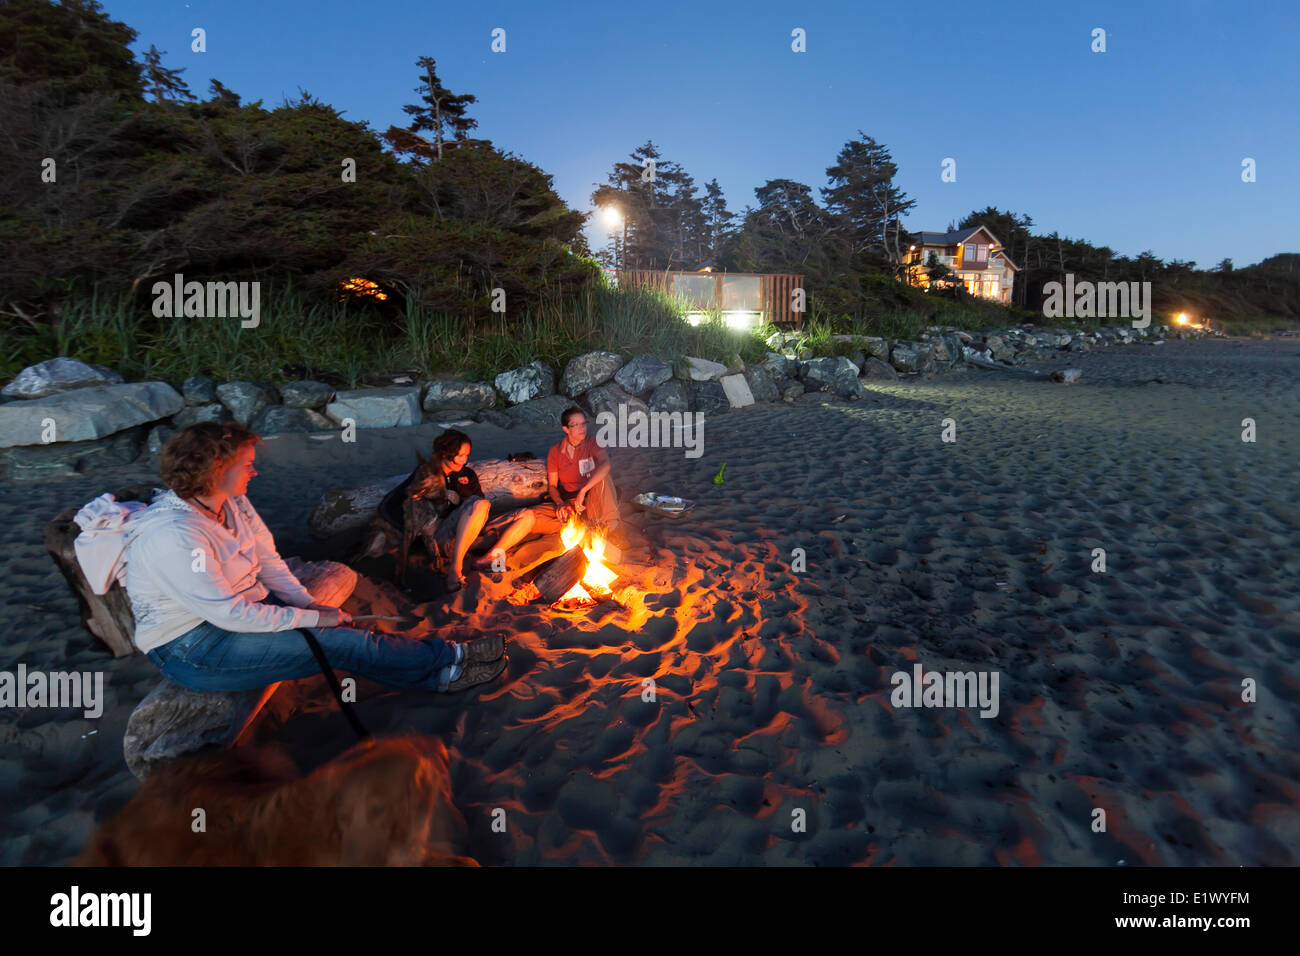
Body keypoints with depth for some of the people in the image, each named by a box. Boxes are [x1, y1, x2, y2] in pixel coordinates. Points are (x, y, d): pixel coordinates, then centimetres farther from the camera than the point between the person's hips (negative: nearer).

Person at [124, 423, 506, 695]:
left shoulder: (235, 505, 0)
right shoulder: (172, 537, -28)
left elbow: (270, 565, 5)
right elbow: (228, 614, -29)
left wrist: (310, 604, -10)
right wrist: (312, 618, -24)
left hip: (242, 609, 8)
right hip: (192, 649, -8)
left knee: (341, 631, -11)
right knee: (337, 641, -19)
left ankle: (440, 674, -5)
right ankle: (451, 658, -9)